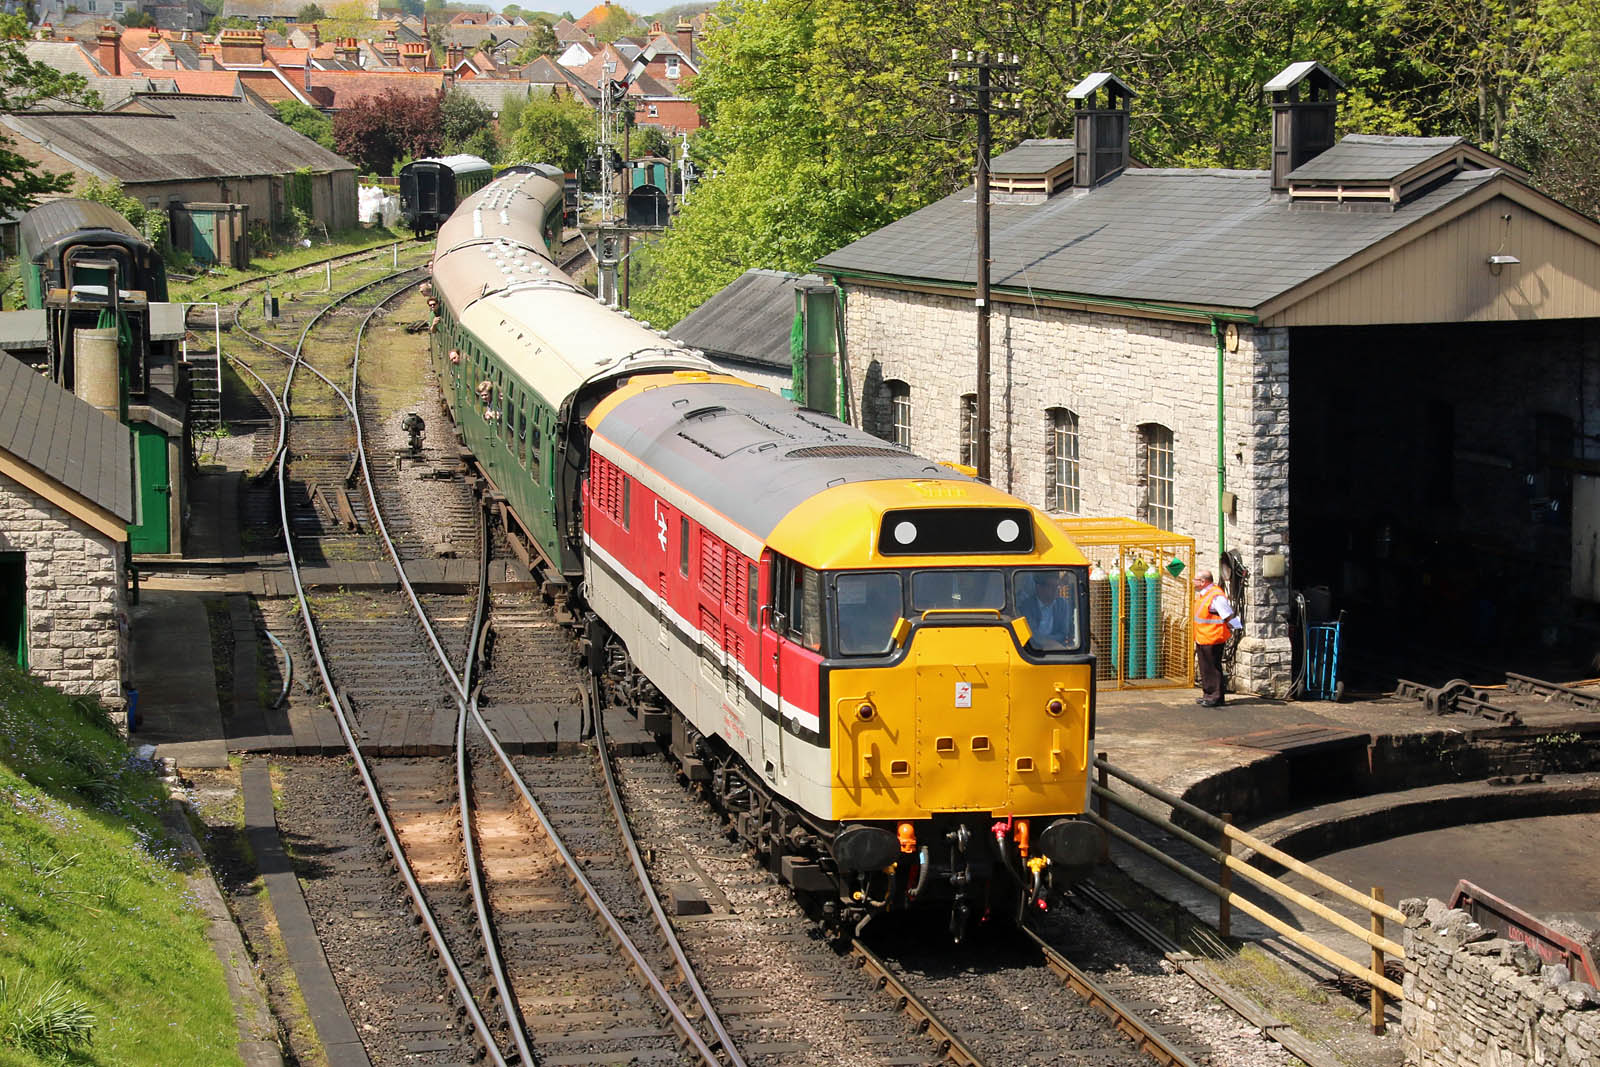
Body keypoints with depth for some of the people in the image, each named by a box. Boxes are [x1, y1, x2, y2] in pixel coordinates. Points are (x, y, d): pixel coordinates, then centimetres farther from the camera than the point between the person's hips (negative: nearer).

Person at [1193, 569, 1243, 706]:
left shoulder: (1216, 596, -20)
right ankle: (1208, 695, 25)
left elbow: (1229, 616, -18)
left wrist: (1237, 631, -16)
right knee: (1205, 668, 16)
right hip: (1202, 639, 10)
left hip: (1212, 641, -10)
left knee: (1212, 668, -4)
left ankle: (1215, 697, 1)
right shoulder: (1203, 594, 12)